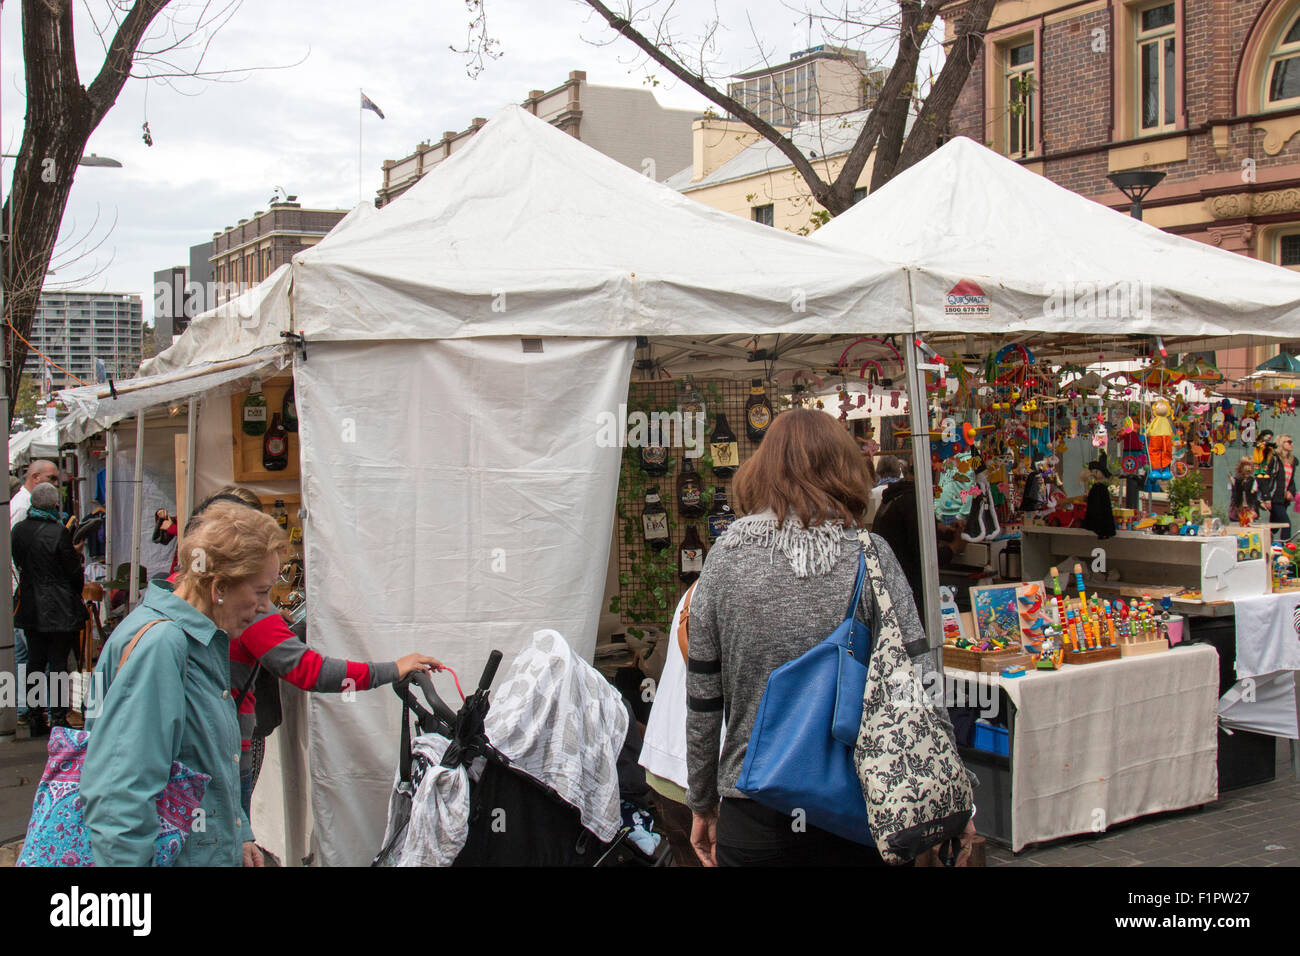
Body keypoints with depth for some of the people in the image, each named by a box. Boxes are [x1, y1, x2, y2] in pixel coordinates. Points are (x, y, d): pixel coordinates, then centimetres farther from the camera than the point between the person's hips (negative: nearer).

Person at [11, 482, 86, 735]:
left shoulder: (18, 530, 0)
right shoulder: (58, 532, -17)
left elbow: (19, 564, 11)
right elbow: (74, 571, -10)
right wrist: (77, 592, 8)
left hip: (30, 608, 6)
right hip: (59, 609, -5)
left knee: (35, 661, 14)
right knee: (58, 662, 1)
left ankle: (35, 718, 20)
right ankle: (58, 718, 4)